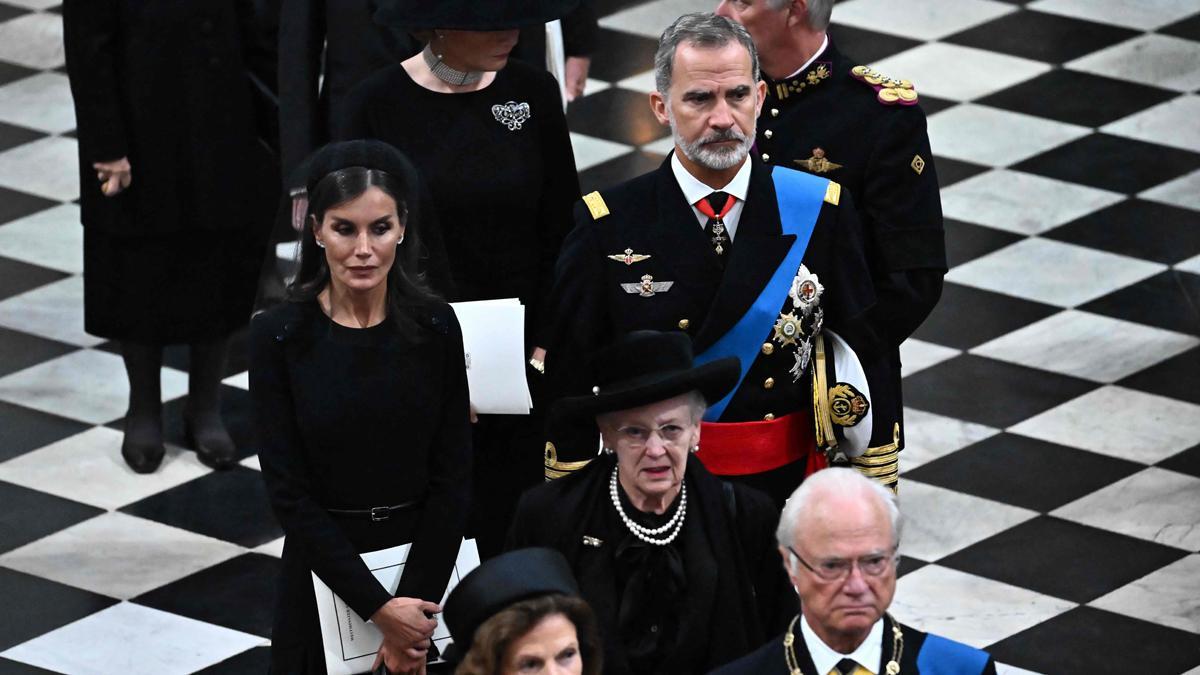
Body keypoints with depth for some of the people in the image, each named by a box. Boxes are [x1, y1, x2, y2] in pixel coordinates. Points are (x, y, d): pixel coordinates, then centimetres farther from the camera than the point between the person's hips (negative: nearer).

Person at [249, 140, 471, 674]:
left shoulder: (436, 327, -5)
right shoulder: (278, 336, -11)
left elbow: (452, 477, -6)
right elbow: (288, 492, -12)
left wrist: (413, 603, -16)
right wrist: (379, 607, -17)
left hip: (427, 564, 1)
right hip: (326, 569, -1)